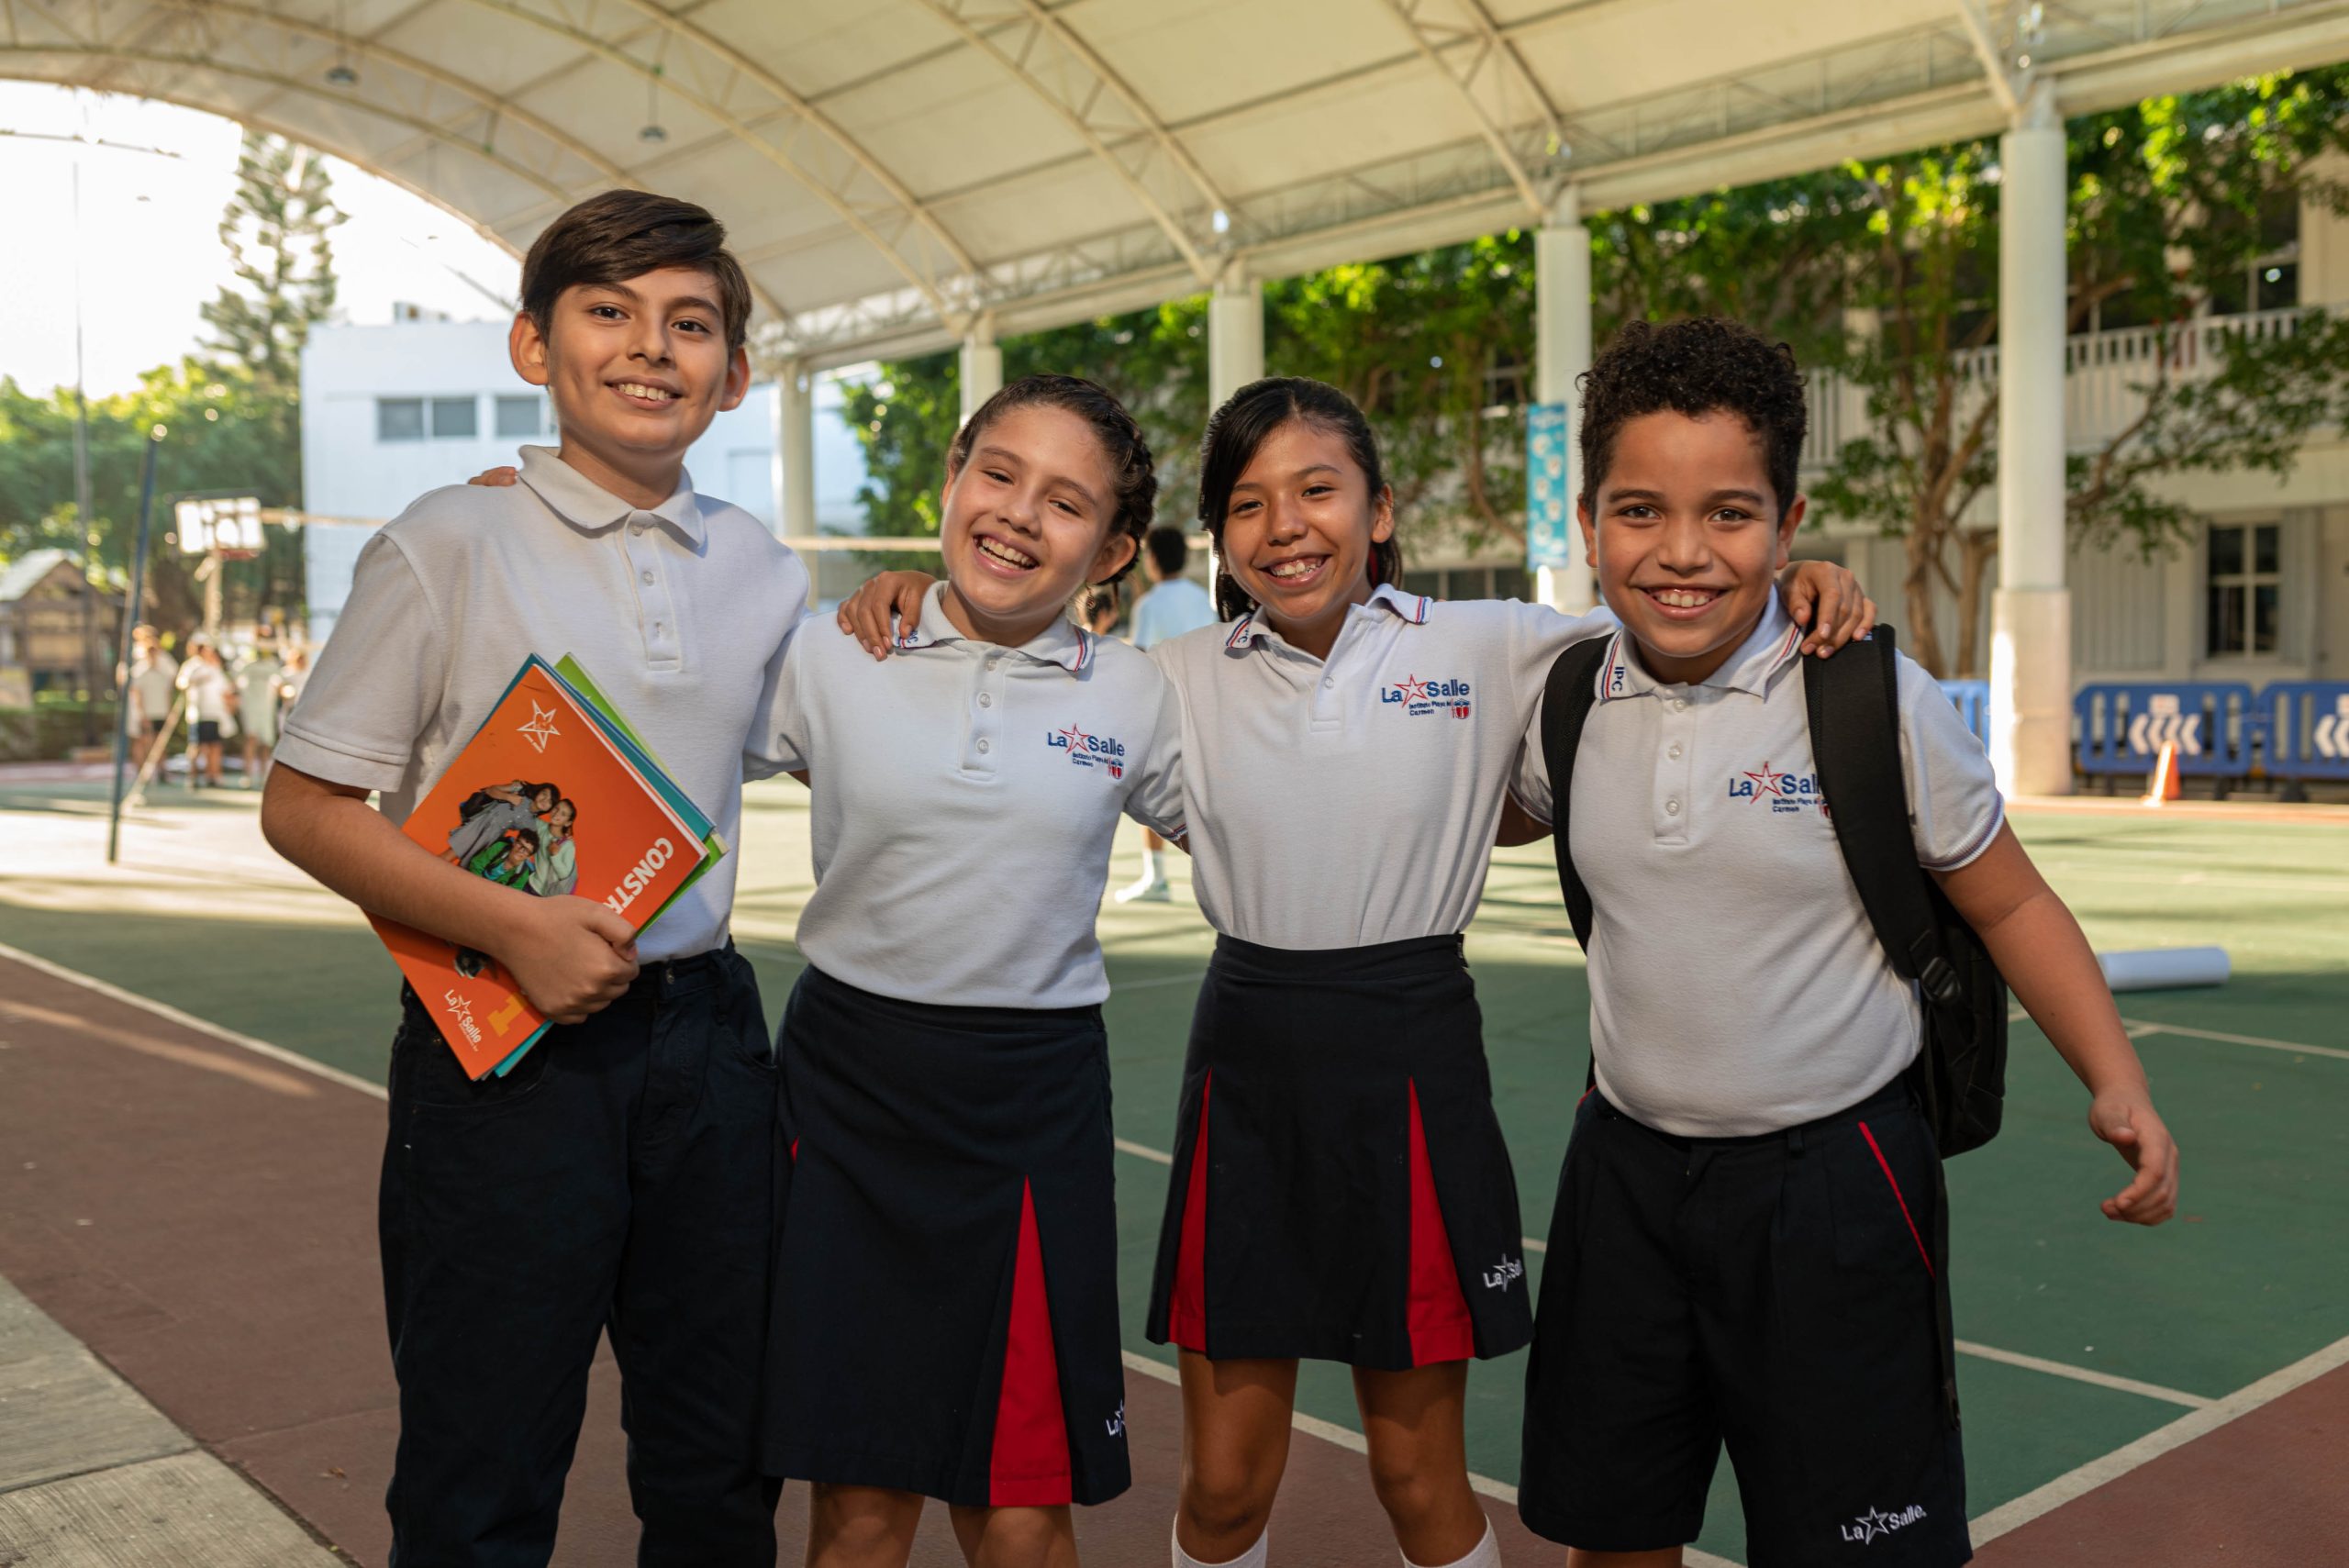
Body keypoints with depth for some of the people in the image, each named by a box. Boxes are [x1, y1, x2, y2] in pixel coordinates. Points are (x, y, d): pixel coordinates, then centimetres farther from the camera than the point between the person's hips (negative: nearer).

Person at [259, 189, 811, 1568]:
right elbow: (305, 807, -5)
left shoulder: (766, 574, 7)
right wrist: (515, 926, -18)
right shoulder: (450, 545, -5)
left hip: (705, 1034, 4)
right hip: (503, 1046, -4)